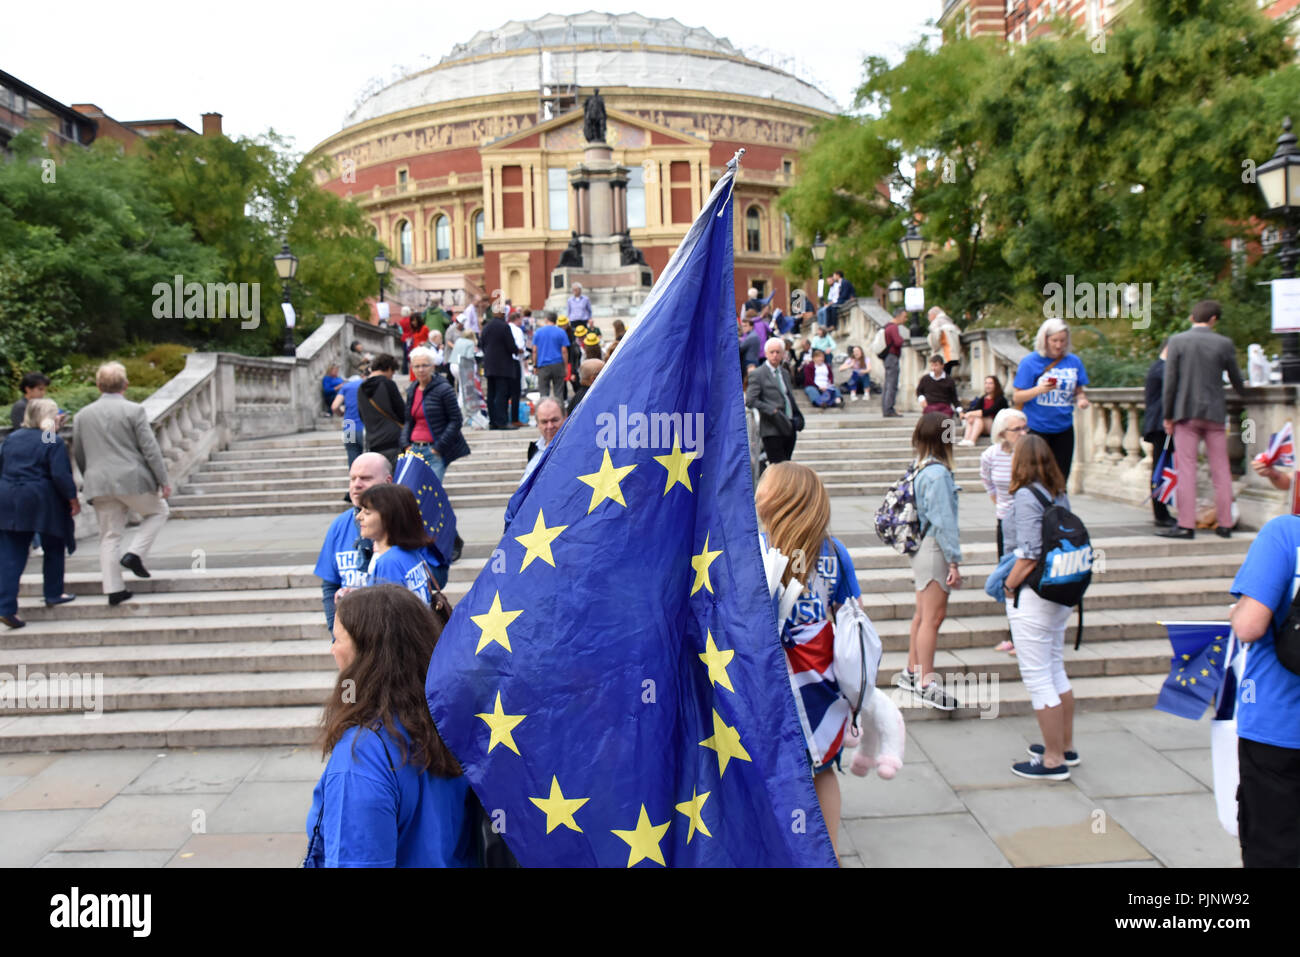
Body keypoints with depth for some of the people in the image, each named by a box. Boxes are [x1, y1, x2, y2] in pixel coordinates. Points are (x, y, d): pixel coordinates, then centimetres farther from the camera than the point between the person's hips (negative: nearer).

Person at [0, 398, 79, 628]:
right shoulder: (54, 442, -9)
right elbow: (61, 475, -15)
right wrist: (73, 499, -5)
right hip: (42, 503, -5)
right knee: (53, 548, 16)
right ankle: (53, 594, 24)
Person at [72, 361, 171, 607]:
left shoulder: (82, 415, 10)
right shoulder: (134, 410, -6)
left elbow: (78, 455, 15)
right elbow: (150, 449, -8)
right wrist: (163, 481, -4)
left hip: (99, 484, 4)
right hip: (133, 480, -4)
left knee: (109, 536, 9)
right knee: (158, 512, 20)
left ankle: (113, 589, 7)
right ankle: (135, 554, 2)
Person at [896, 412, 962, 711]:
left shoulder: (919, 468, 7)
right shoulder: (938, 474, -19)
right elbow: (943, 521, -20)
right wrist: (954, 561, -16)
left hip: (921, 548, 9)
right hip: (935, 550, -9)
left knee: (923, 613, 17)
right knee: (933, 617, -5)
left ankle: (912, 672, 28)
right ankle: (927, 684, 0)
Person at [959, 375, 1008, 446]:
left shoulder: (1001, 399, -3)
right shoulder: (983, 399, 16)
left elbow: (990, 411, -19)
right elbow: (975, 409, 0)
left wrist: (972, 413, -28)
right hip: (984, 430, 5)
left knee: (978, 417, -28)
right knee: (970, 418, -20)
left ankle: (971, 441, -47)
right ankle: (965, 440, -42)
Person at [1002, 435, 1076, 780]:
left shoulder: (1025, 497, -17)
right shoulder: (1059, 495, 7)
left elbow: (1030, 554, -23)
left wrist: (1008, 587, -11)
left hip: (1032, 597, -9)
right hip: (1060, 593, 9)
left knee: (1037, 677, 0)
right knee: (1055, 671, 19)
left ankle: (1053, 760, 7)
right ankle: (1066, 747, 31)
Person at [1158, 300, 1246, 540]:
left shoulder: (1176, 341, -3)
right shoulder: (1224, 344, 1)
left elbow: (1170, 381, -4)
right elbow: (1236, 380, 11)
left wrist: (1168, 416, 2)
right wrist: (1243, 391, 35)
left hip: (1186, 413, -2)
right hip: (1215, 413, 2)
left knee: (1186, 469, -2)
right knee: (1221, 470, 8)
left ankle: (1186, 525, -4)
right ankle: (1225, 524, 13)